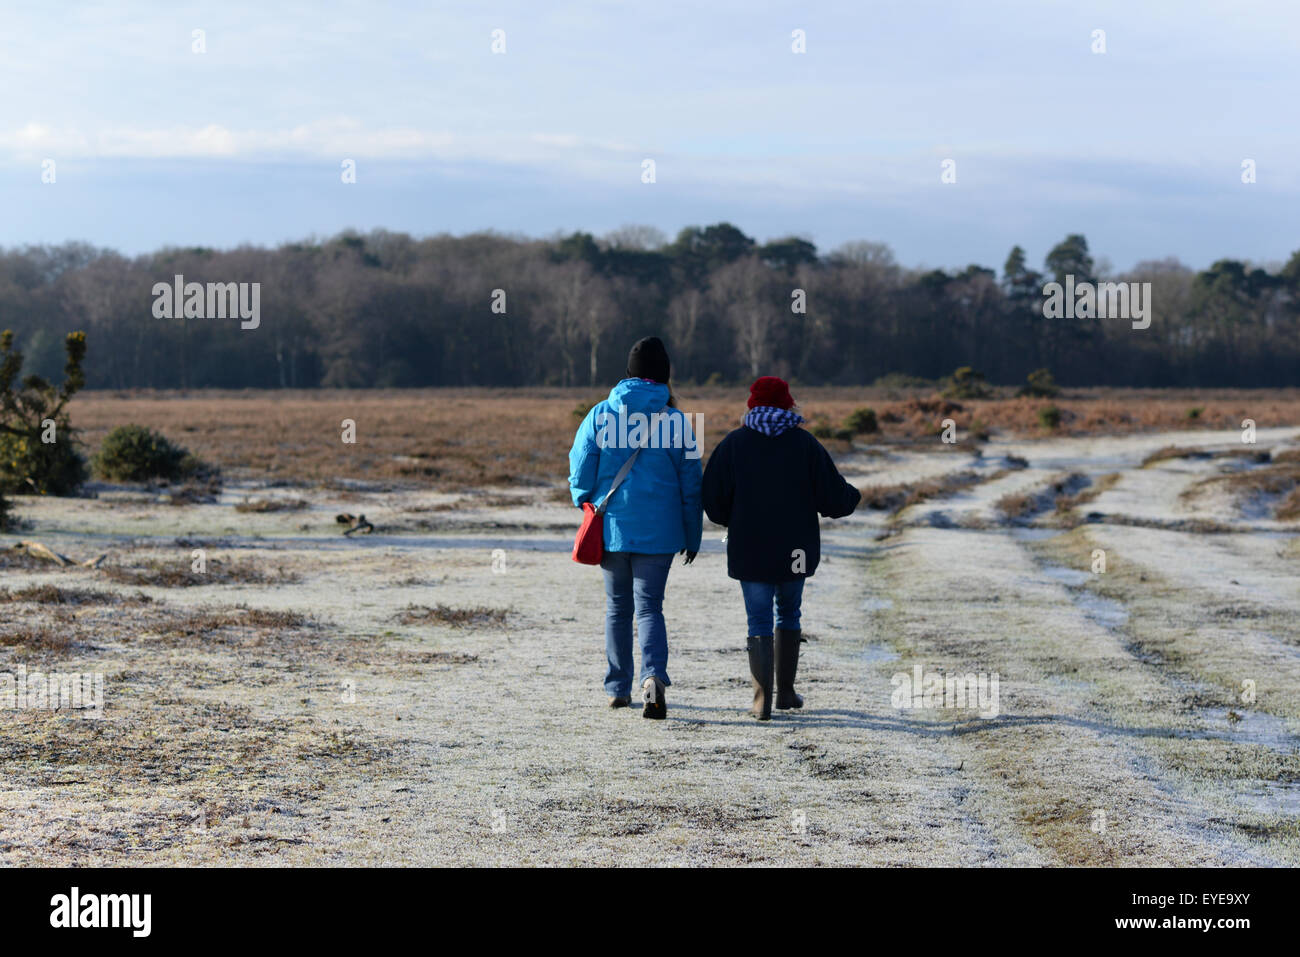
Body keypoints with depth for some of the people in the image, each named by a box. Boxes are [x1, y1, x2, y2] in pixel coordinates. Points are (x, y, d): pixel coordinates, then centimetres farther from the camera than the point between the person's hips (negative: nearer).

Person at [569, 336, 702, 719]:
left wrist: (588, 508, 18)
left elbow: (580, 470, -1)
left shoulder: (601, 415, -3)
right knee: (649, 605, 1)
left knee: (618, 606, 16)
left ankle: (618, 688, 21)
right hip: (658, 530, -1)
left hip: (611, 527, 1)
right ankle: (653, 676, -23)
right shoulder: (676, 420, -4)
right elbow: (690, 482, 0)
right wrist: (692, 536, 8)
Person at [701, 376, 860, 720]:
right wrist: (852, 497, 19)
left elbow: (714, 501, -3)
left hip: (749, 550, -1)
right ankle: (786, 691, 20)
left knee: (759, 621, 2)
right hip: (795, 549, 1)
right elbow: (833, 495, -3)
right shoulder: (805, 443, -3)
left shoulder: (734, 444, -4)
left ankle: (763, 700, -9)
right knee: (789, 613, 19)